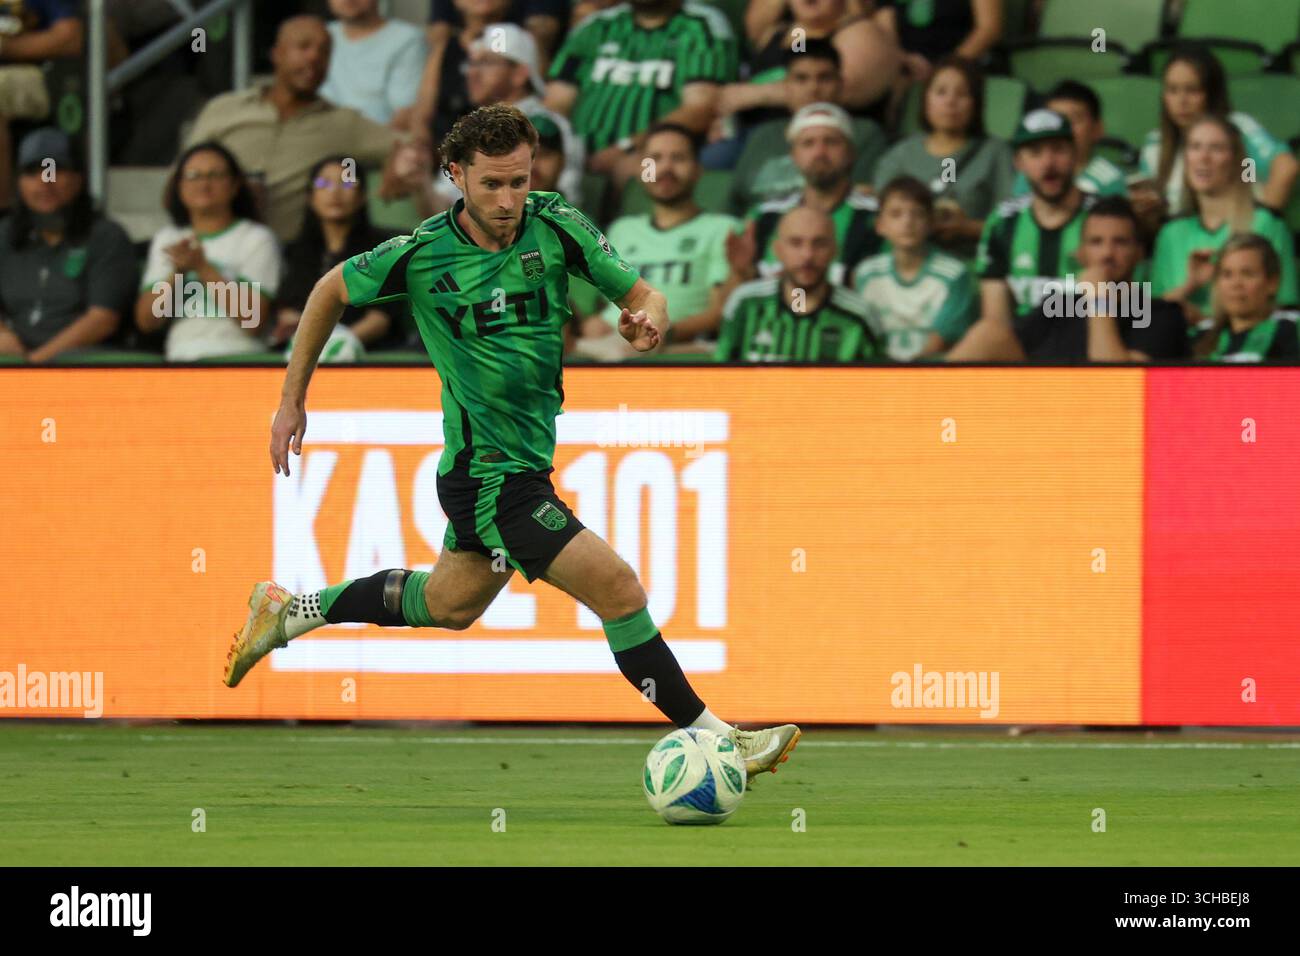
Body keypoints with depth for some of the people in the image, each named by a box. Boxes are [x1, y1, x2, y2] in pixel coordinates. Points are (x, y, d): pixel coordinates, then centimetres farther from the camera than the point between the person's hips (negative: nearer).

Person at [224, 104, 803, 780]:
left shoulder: (555, 227, -7)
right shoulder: (421, 255, -15)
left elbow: (639, 293, 0)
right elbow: (332, 291, 3)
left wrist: (647, 319, -25)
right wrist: (292, 401, 6)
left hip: (525, 463, 7)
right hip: (491, 481, -7)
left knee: (450, 605, 28)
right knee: (618, 589, -13)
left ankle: (289, 613, 44)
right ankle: (712, 737, -5)